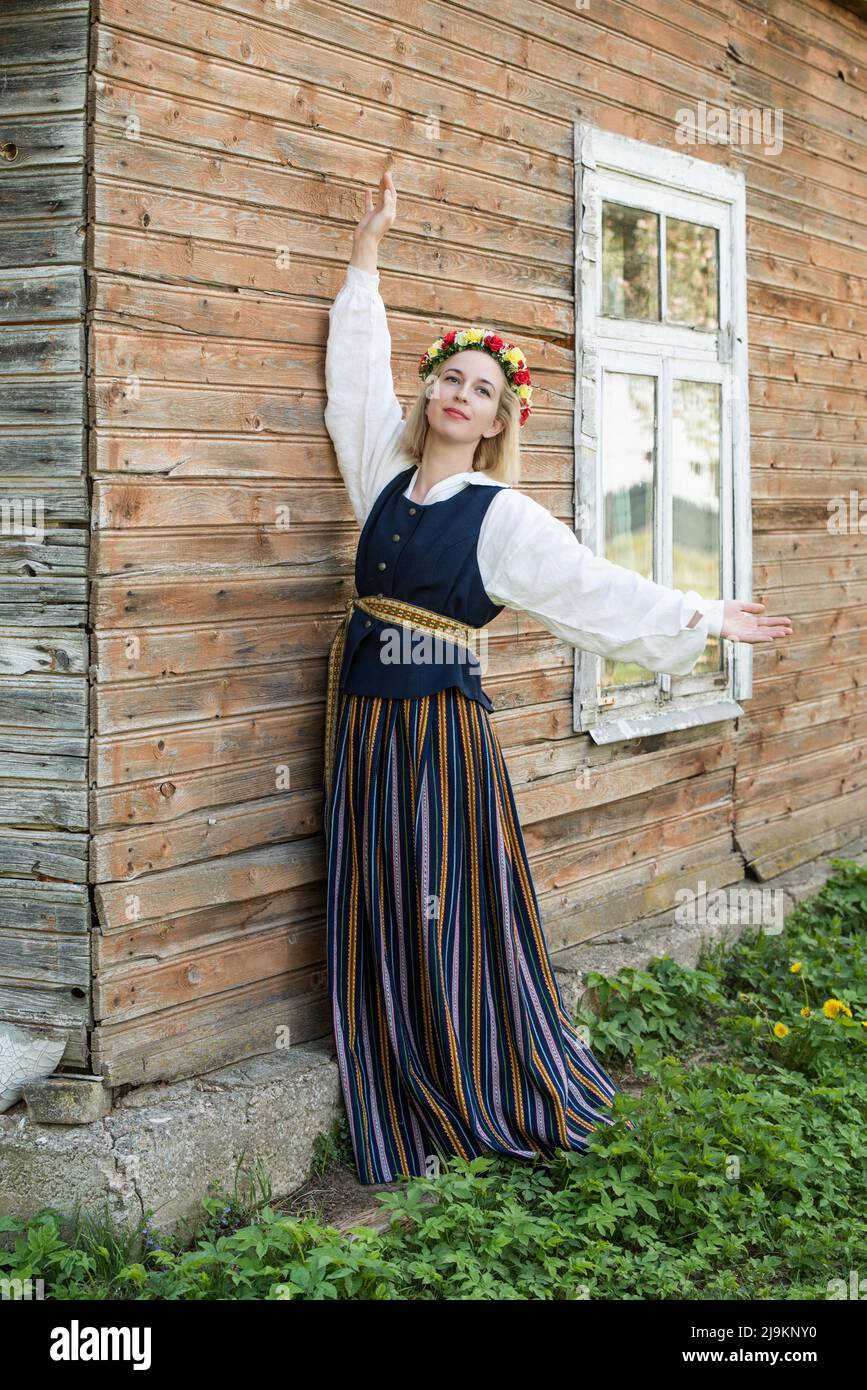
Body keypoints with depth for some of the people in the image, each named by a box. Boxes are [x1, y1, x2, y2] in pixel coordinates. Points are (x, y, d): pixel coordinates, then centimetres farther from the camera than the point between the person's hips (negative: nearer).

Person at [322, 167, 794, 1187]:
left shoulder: (502, 518, -5)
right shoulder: (386, 473, 8)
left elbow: (596, 589, -2)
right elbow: (358, 369, 17)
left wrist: (704, 617, -2)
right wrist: (368, 247, 19)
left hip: (441, 726, -4)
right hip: (365, 718, 4)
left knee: (452, 913, 0)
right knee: (378, 920, 6)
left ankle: (497, 1102, 17)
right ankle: (408, 1118, 16)